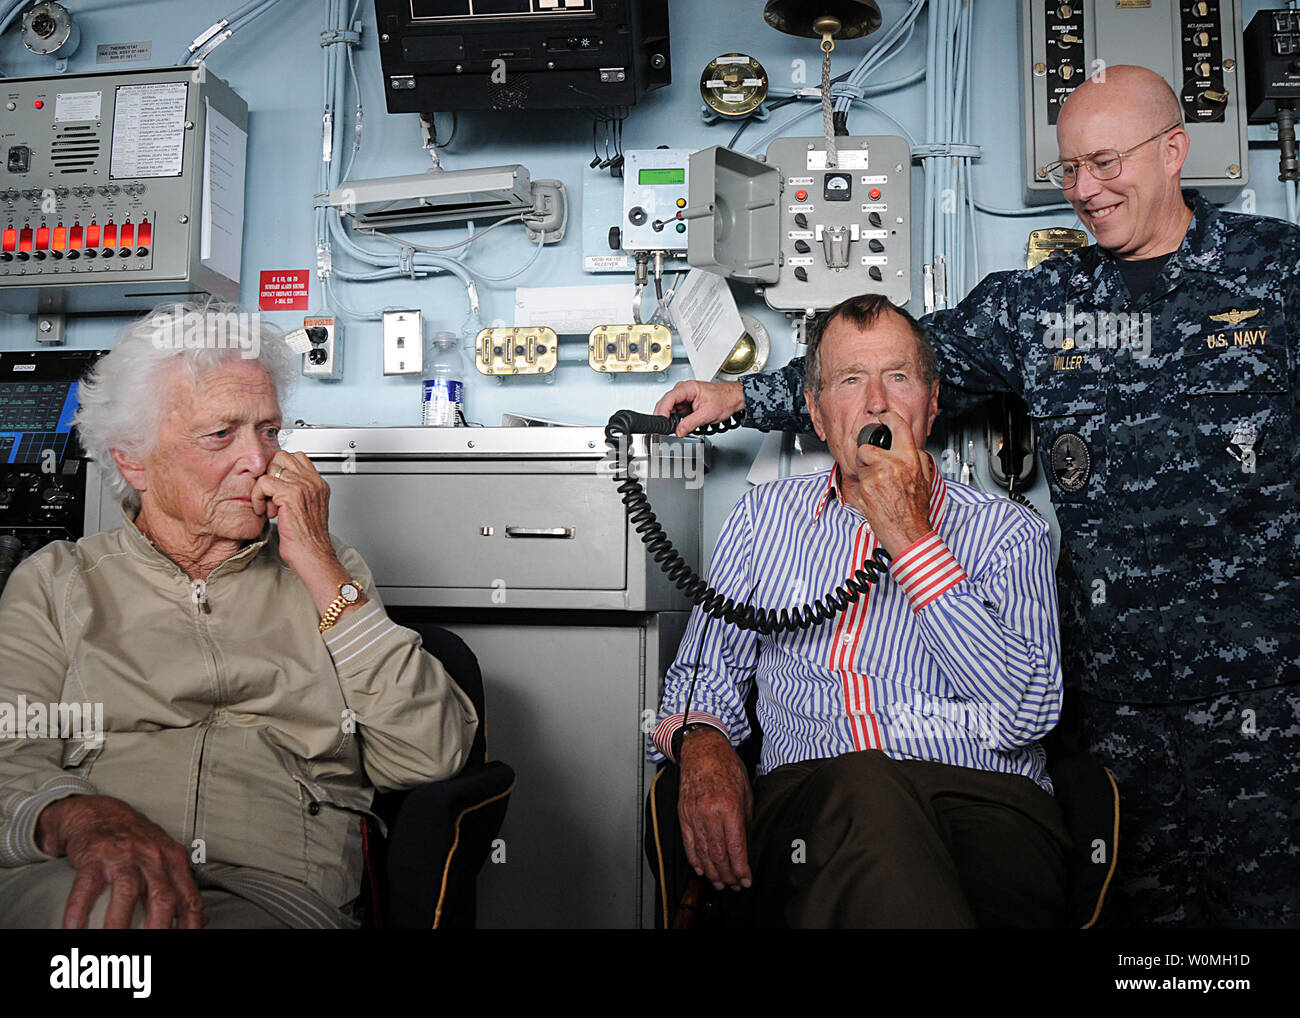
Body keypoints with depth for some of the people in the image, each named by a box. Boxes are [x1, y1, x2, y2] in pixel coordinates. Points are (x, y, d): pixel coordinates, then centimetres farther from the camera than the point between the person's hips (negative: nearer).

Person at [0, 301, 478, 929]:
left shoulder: (326, 573, 15)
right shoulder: (56, 582, 15)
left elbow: (429, 758, 2)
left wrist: (320, 569, -2)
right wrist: (80, 818, -25)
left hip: (277, 894, 1)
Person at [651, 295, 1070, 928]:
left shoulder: (1007, 532, 13)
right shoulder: (765, 515, 21)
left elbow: (1028, 714, -3)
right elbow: (705, 673, 19)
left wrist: (911, 539, -6)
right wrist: (702, 744, -7)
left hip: (984, 793, 0)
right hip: (811, 798, 1)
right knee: (862, 785, -36)